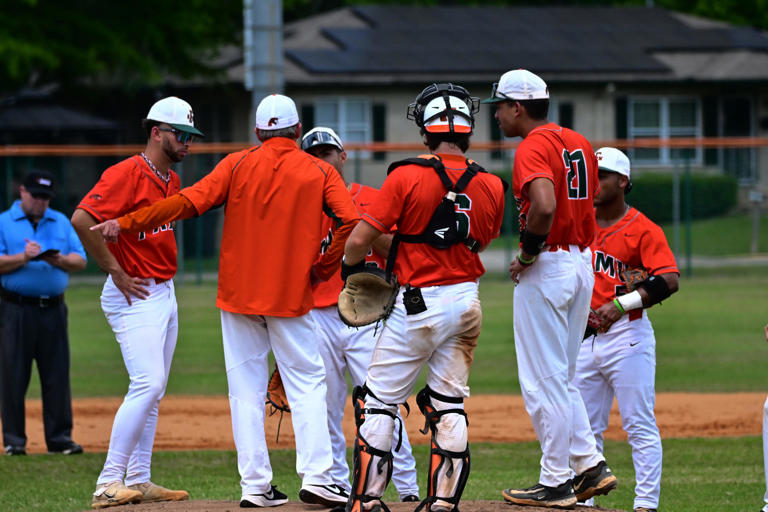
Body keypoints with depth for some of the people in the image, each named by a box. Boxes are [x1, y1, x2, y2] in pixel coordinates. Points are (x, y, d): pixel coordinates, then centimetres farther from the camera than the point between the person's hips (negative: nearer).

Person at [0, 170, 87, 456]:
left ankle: (59, 438, 4)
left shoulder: (61, 223, 15)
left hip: (53, 311, 3)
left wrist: (59, 260, -11)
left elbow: (80, 261, 9)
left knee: (57, 376, 1)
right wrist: (24, 258, -20)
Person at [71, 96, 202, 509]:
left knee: (152, 390, 10)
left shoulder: (172, 181, 13)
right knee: (148, 384, -17)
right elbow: (82, 219, -25)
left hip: (165, 293, 10)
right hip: (135, 296, -10)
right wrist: (116, 271, -19)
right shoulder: (127, 173, -15)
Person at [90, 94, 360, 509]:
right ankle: (315, 476, -7)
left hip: (238, 292, 1)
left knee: (246, 387, 5)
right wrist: (323, 268, 1)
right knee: (306, 381, 6)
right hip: (291, 294, -1)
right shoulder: (318, 171, 1)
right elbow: (352, 221, -11)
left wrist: (127, 223, -9)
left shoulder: (238, 165, 1)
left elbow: (190, 201, -9)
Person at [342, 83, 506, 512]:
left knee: (379, 400, 4)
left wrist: (352, 269, 7)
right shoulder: (490, 187, 1)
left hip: (418, 303, -5)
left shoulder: (407, 177, -13)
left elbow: (359, 240, -12)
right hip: (468, 301, 5)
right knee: (450, 404, 12)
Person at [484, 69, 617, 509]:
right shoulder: (580, 143, 13)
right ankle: (590, 465, 12)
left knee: (544, 380, -2)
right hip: (584, 265, 9)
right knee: (560, 377, 18)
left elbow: (544, 206, -31)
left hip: (548, 267, -9)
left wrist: (527, 255, -18)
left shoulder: (533, 147, -15)